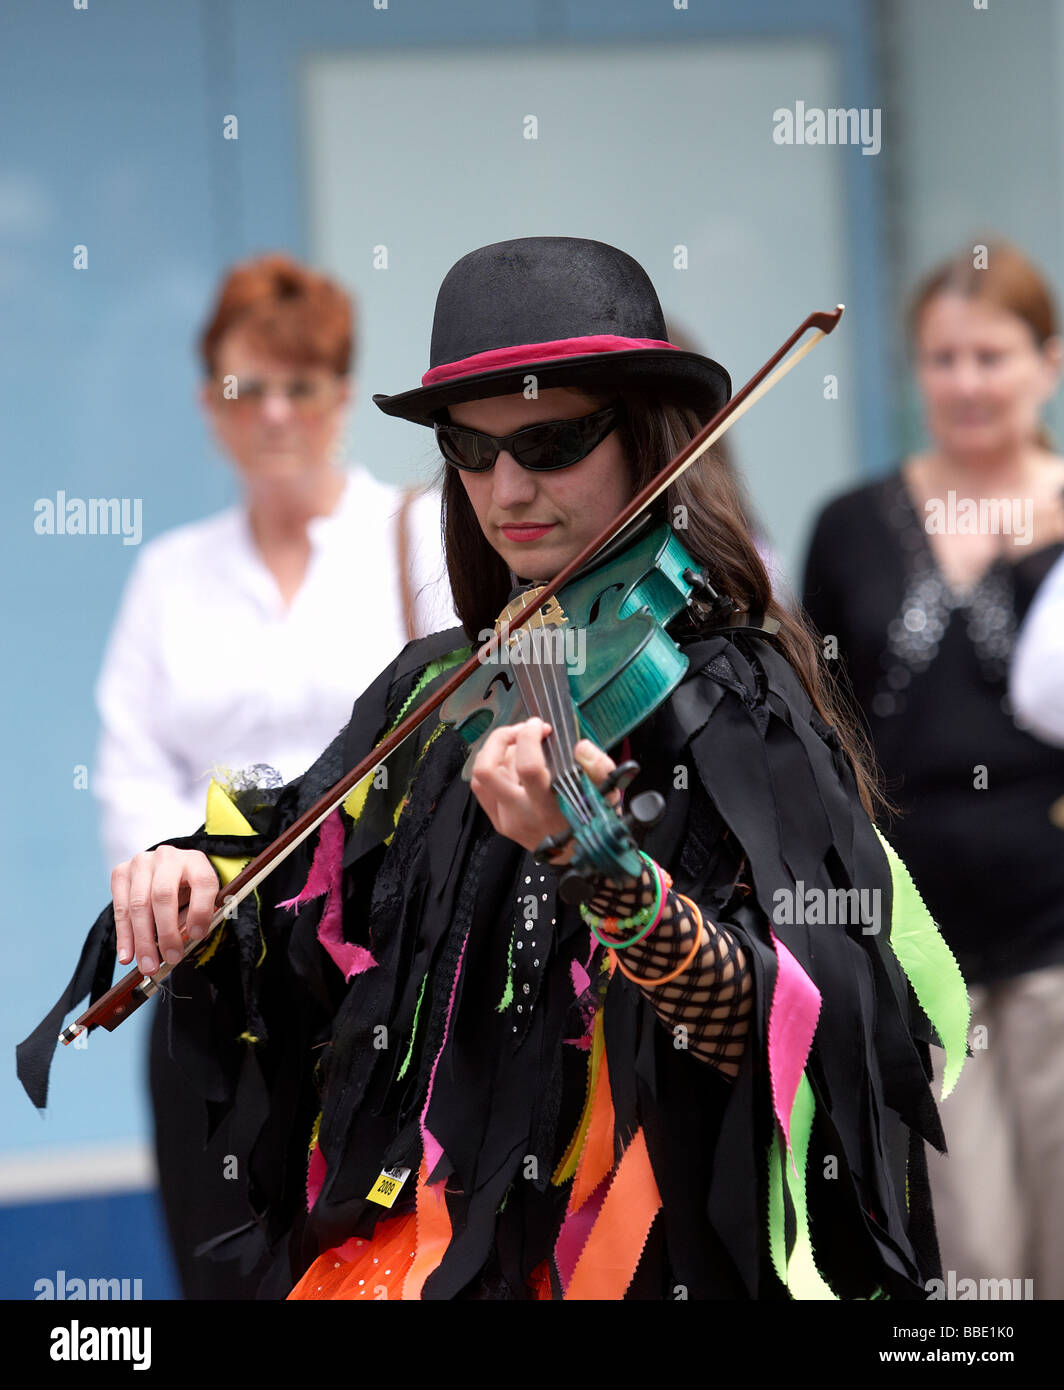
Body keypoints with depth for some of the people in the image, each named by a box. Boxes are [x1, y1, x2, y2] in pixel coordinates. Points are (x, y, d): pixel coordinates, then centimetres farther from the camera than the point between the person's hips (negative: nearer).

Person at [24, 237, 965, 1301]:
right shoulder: (432, 690, 12)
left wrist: (599, 864, -33)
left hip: (610, 1257, -4)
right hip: (385, 1242, 4)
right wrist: (188, 886, -1)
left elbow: (774, 1028, -17)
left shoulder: (732, 698, -5)